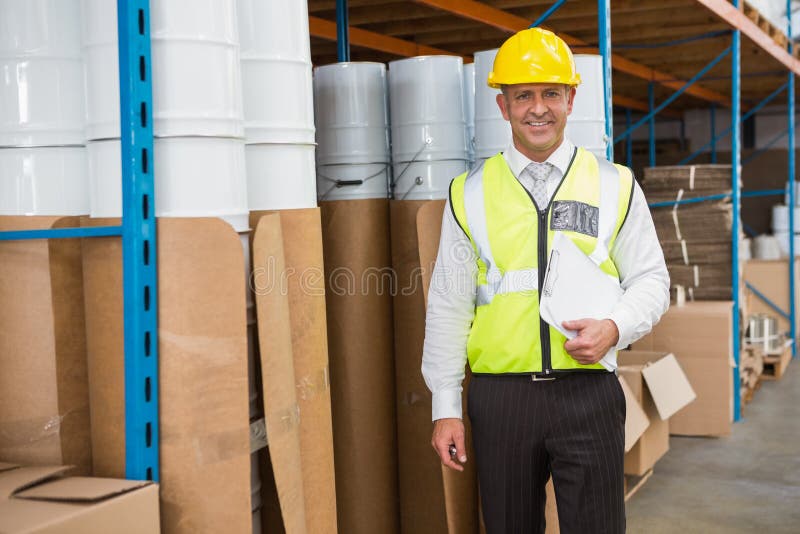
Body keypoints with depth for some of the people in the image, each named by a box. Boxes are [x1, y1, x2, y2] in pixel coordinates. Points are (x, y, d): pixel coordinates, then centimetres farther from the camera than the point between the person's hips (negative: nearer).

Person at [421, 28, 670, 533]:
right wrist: (446, 408, 4)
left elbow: (651, 279, 9)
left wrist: (615, 326, -13)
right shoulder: (470, 194, 5)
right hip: (499, 396, 1)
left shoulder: (615, 186, 5)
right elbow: (448, 305, 7)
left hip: (588, 392, 0)